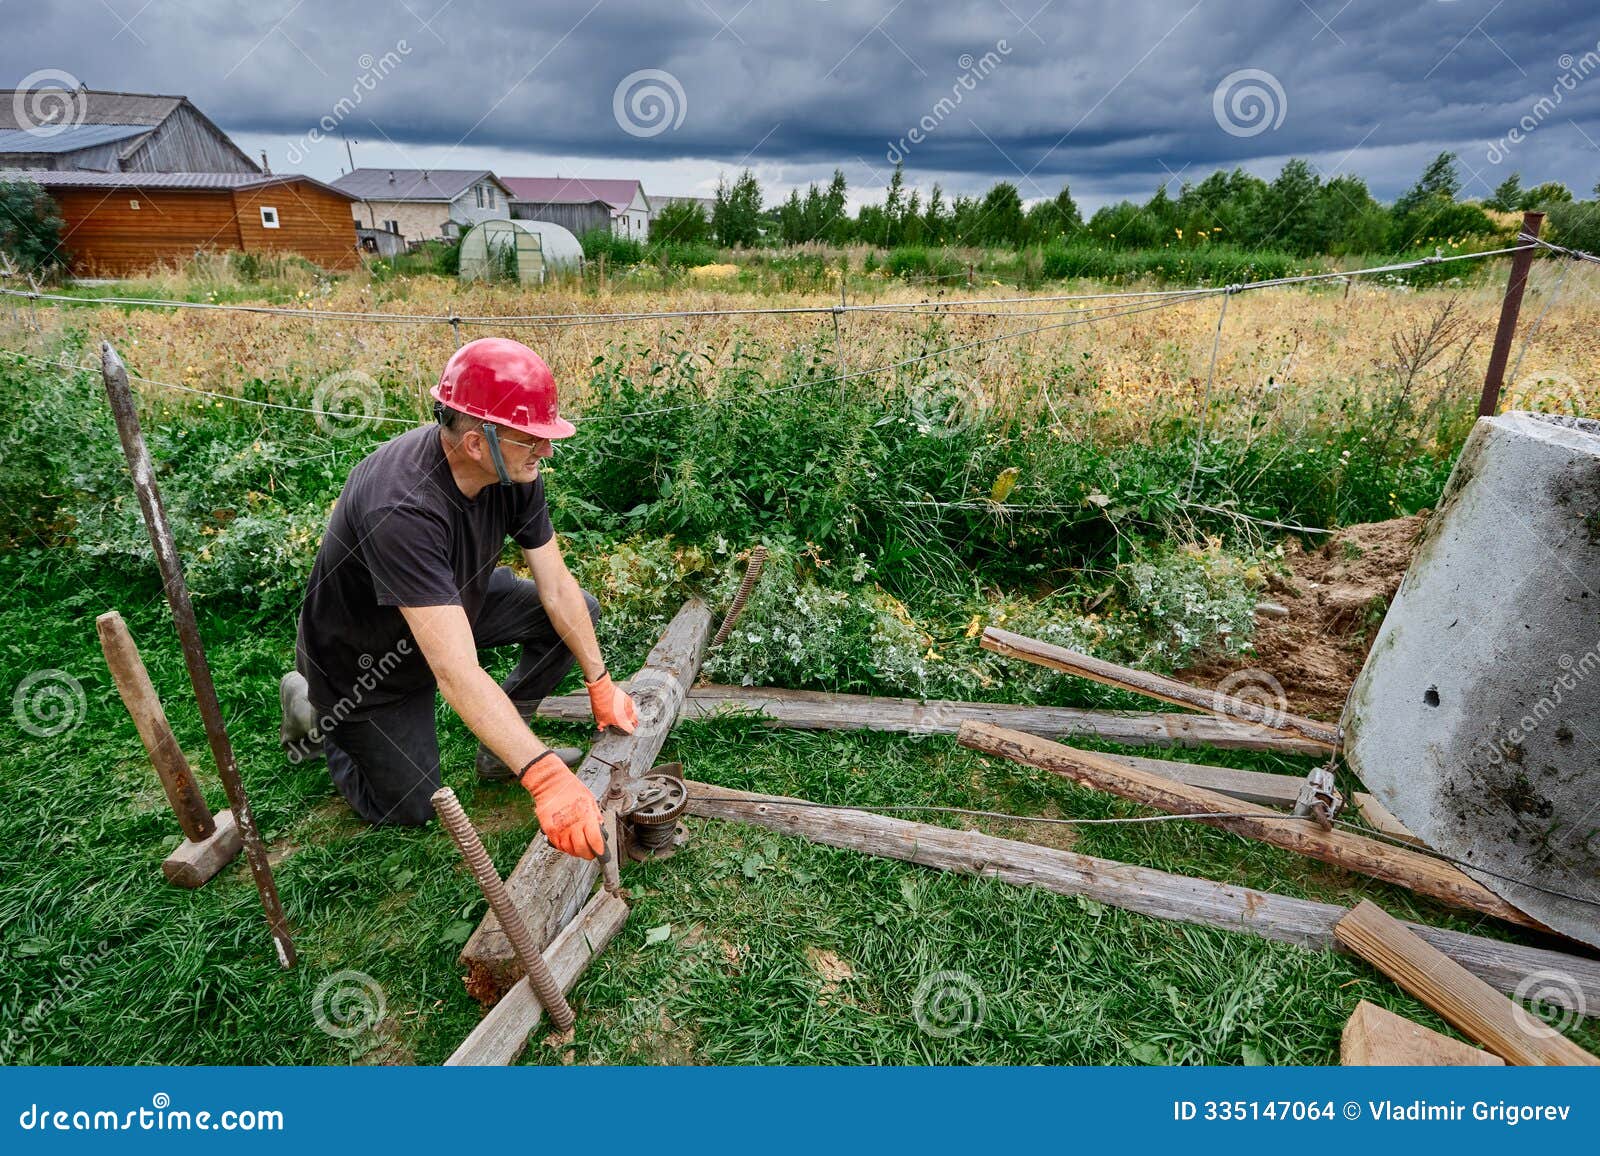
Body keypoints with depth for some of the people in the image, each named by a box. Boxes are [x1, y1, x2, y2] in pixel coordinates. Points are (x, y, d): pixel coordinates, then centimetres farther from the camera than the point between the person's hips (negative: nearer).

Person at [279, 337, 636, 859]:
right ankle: (314, 707, 26)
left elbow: (556, 585, -10)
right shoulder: (403, 508, -43)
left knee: (579, 610, -7)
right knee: (410, 808, 5)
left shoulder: (515, 470, -21)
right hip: (363, 656, -6)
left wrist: (600, 683, -7)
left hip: (453, 604, 6)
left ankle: (501, 748, 7)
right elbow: (457, 673, -48)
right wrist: (545, 777, -53)